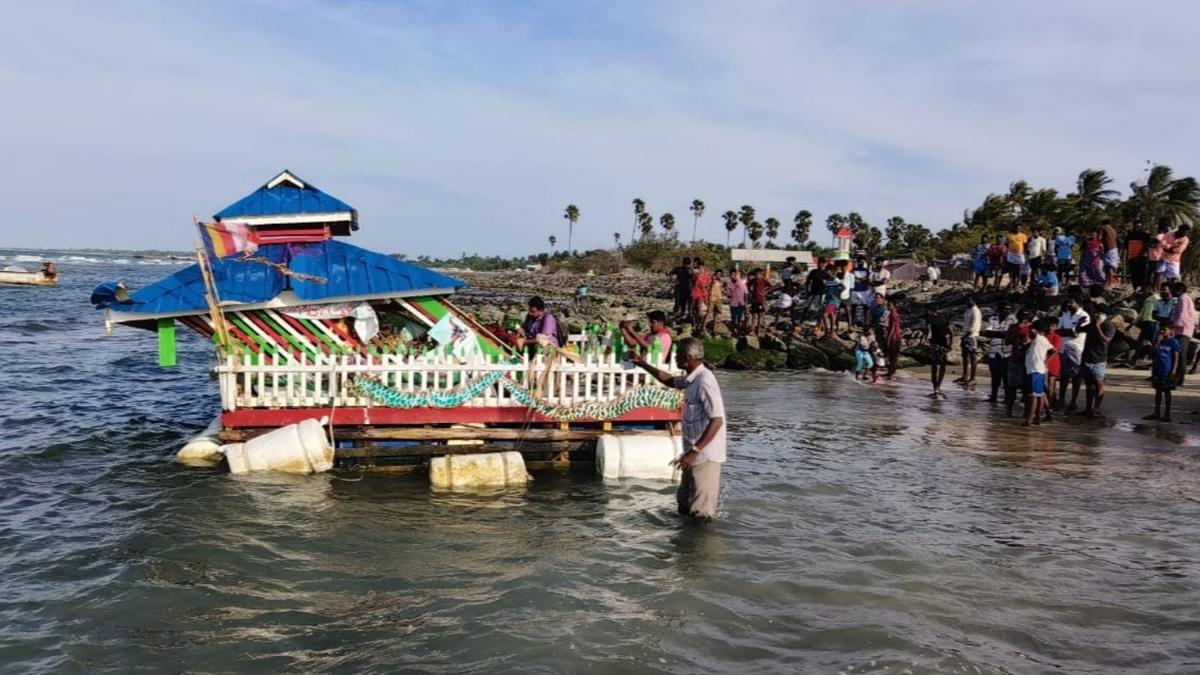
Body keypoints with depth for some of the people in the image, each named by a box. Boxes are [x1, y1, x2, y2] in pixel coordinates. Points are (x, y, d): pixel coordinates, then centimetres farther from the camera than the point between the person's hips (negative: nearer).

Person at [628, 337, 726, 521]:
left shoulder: (704, 382, -22)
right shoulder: (692, 379, 8)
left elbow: (717, 421, -26)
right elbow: (671, 381, 29)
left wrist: (694, 451, -29)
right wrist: (644, 365, 26)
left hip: (705, 455, -10)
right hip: (696, 453, 10)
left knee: (701, 514, -2)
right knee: (685, 506, 22)